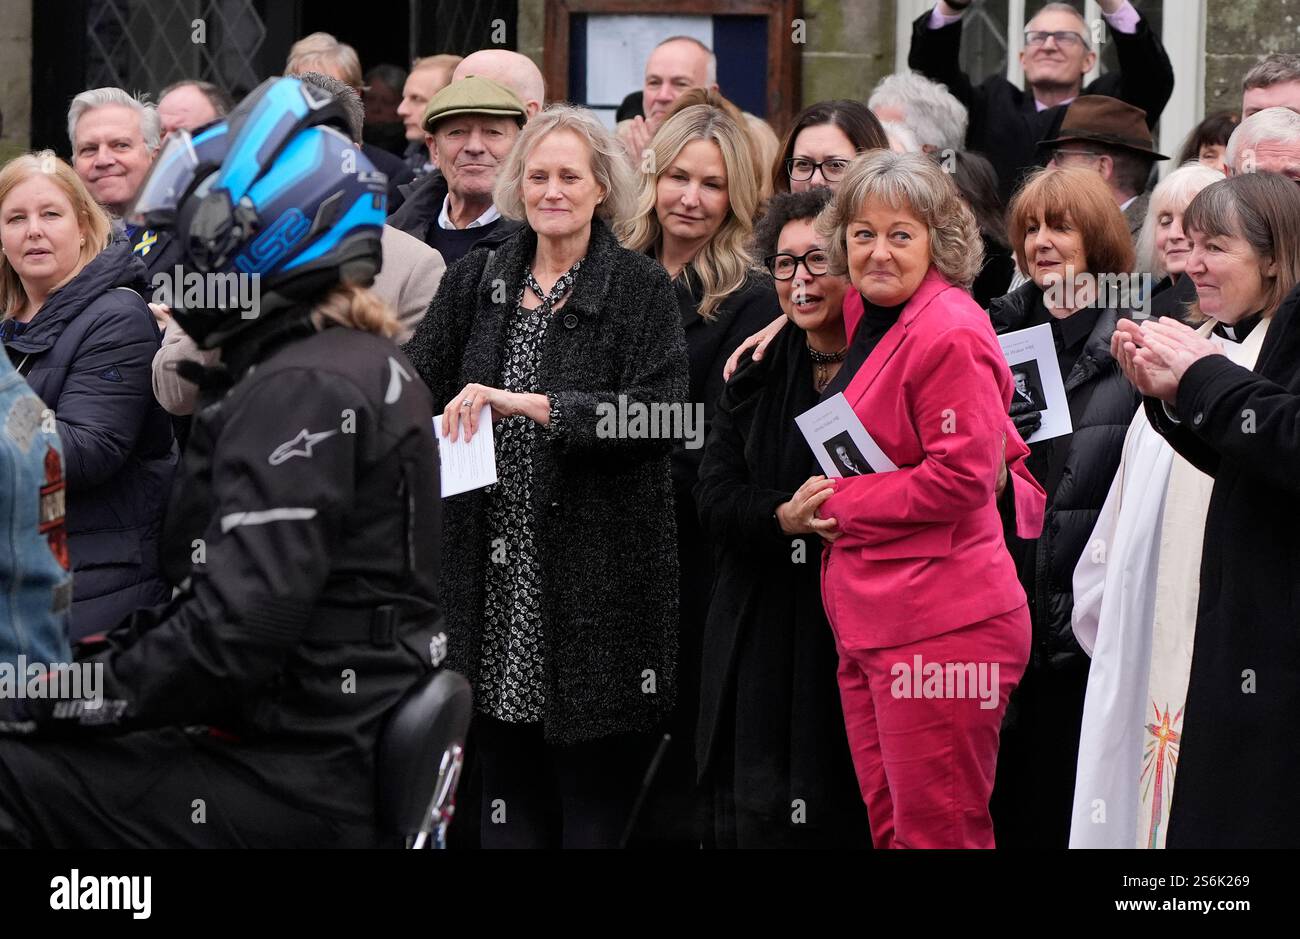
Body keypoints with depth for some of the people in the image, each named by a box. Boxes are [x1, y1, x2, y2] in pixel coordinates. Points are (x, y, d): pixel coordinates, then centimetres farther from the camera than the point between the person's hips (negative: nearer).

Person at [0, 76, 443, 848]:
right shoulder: (368, 365, 17)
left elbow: (236, 630, -23)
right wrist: (107, 656, 10)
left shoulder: (299, 391, -15)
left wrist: (81, 691, -13)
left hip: (312, 782, -10)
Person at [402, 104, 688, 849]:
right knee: (509, 786, 9)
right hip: (499, 580, 4)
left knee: (595, 789, -2)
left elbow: (658, 416, -15)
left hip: (597, 579, -4)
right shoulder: (478, 280, 11)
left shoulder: (640, 288, -2)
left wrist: (528, 404, -22)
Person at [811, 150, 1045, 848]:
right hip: (872, 625, 10)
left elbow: (961, 478, -19)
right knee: (889, 827, 12)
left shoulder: (950, 334, -14)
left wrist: (842, 504, -10)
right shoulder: (877, 321, 15)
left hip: (938, 627, -10)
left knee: (937, 834, -6)